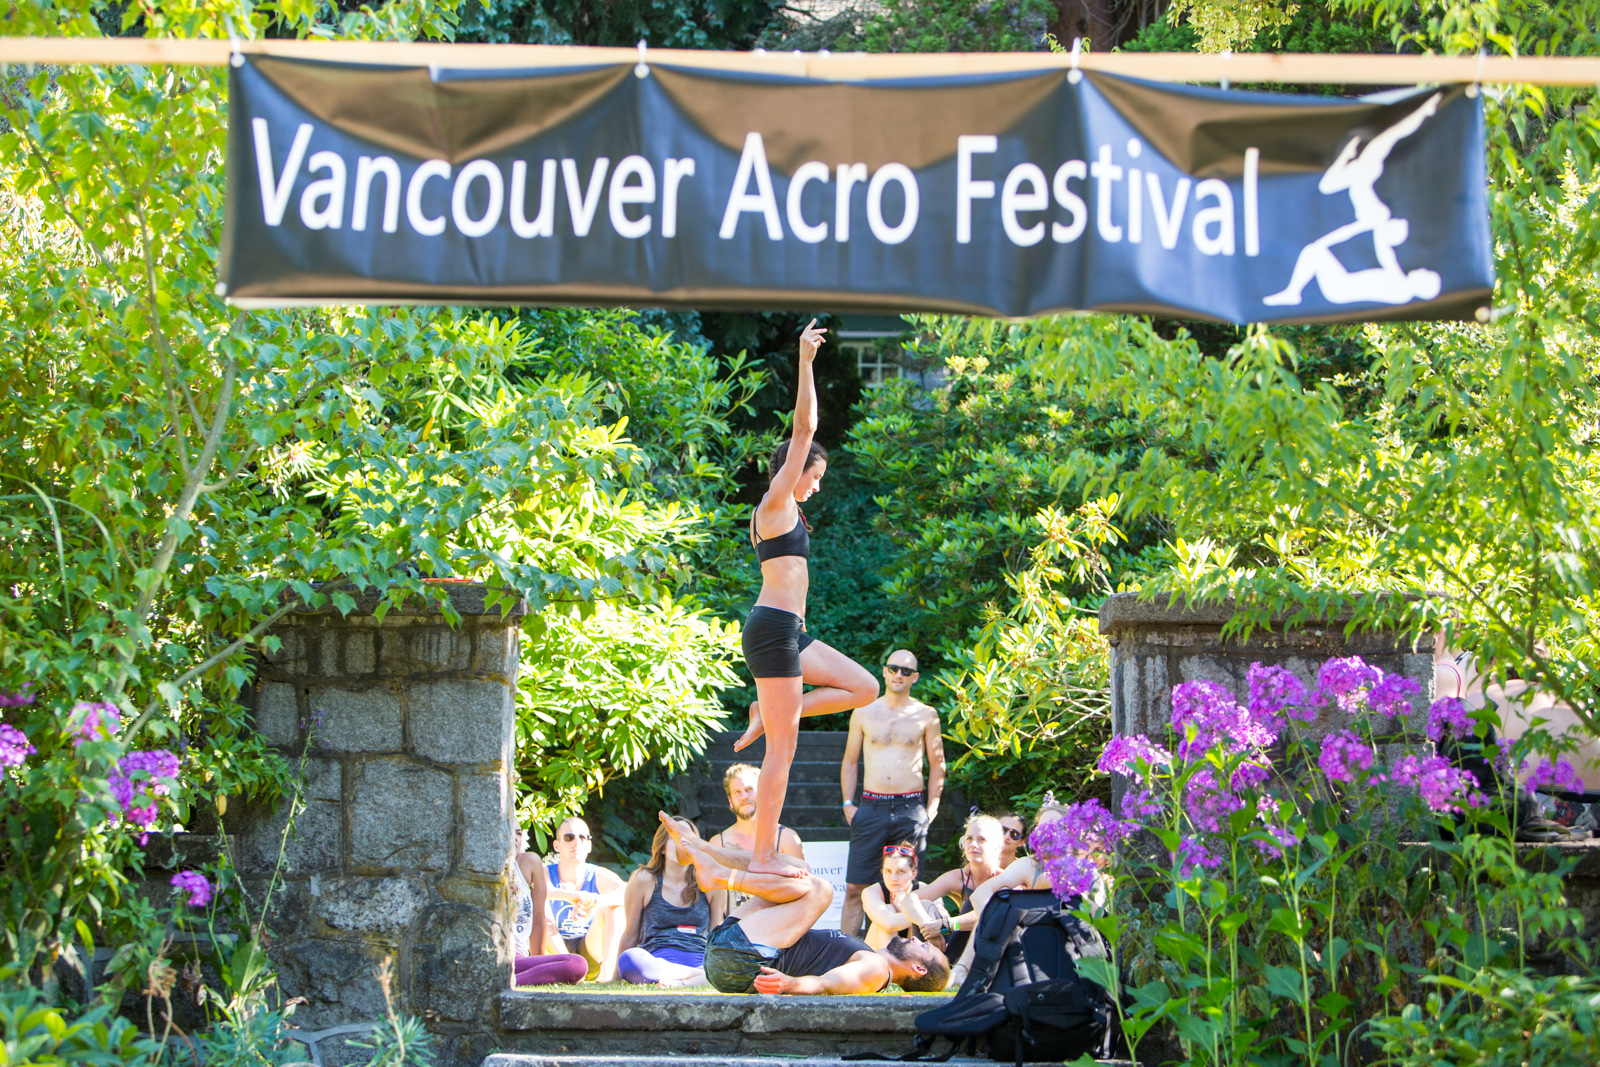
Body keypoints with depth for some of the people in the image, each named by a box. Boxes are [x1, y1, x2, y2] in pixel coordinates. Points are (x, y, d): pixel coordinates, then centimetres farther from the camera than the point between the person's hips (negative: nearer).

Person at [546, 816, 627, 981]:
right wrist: (570, 896, -48)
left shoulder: (599, 876, -4)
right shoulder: (545, 874, -6)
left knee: (613, 904, -21)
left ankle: (608, 970, -34)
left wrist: (595, 901, -46)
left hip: (592, 951, 1)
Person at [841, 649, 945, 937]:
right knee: (854, 888, -5)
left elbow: (937, 764, 13)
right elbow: (849, 761, 16)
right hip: (871, 808, 1)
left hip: (910, 810, -1)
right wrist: (848, 804, 5)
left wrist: (931, 808, 4)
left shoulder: (926, 715, 7)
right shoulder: (863, 713, 10)